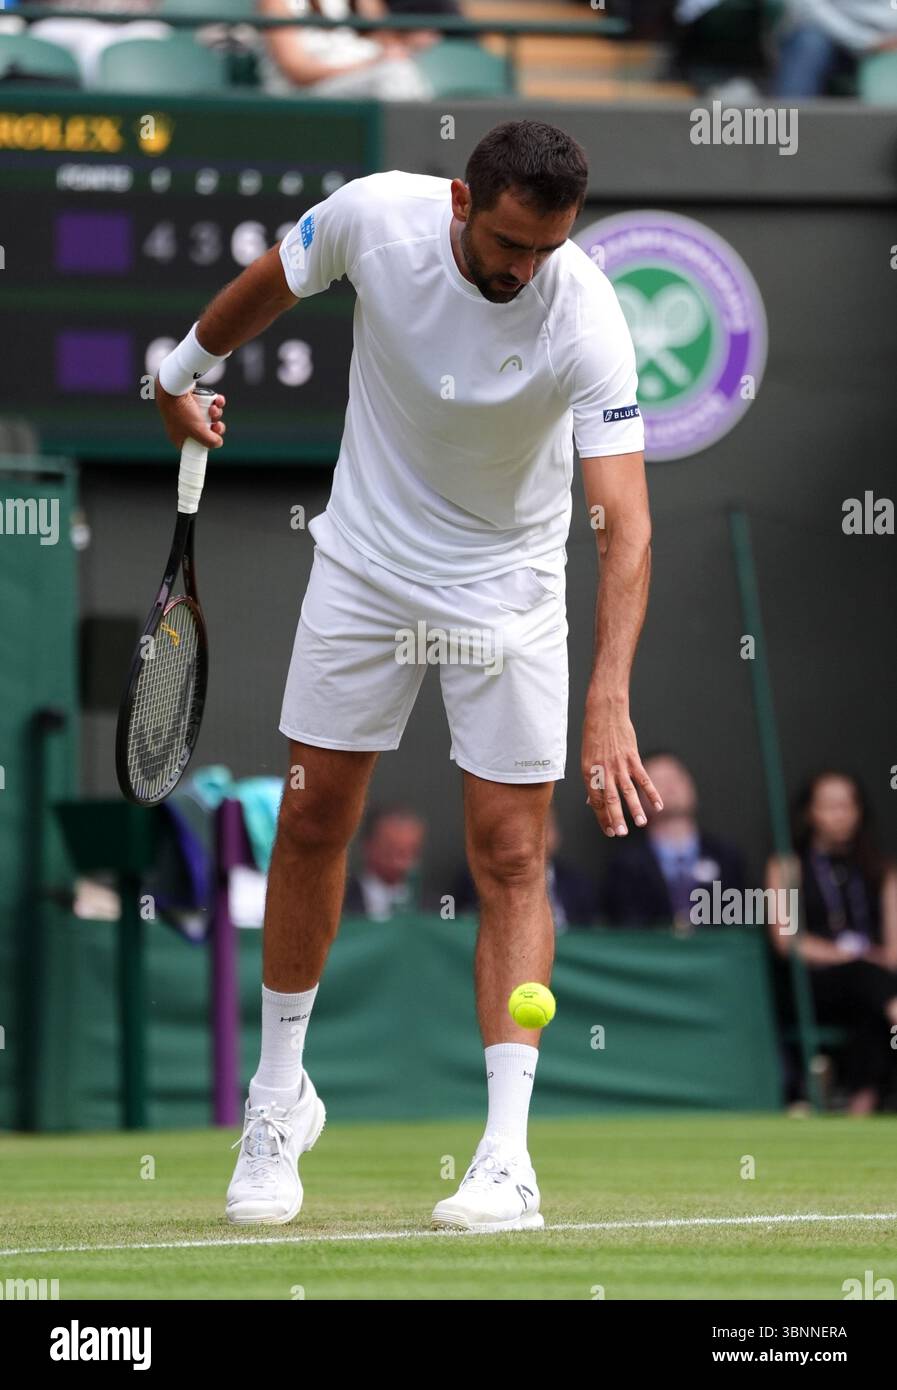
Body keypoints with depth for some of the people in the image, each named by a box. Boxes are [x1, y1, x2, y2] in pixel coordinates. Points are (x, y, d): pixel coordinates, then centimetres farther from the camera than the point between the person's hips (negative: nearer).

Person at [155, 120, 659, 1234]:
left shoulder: (586, 321, -29)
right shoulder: (375, 216, -21)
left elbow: (625, 524, -34)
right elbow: (271, 284, 3)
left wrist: (610, 703, -45)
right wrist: (184, 373, 18)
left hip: (506, 587, -2)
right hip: (365, 561, 2)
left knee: (510, 858, -7)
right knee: (311, 824, 5)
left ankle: (506, 1160, -8)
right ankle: (279, 1098, 23)